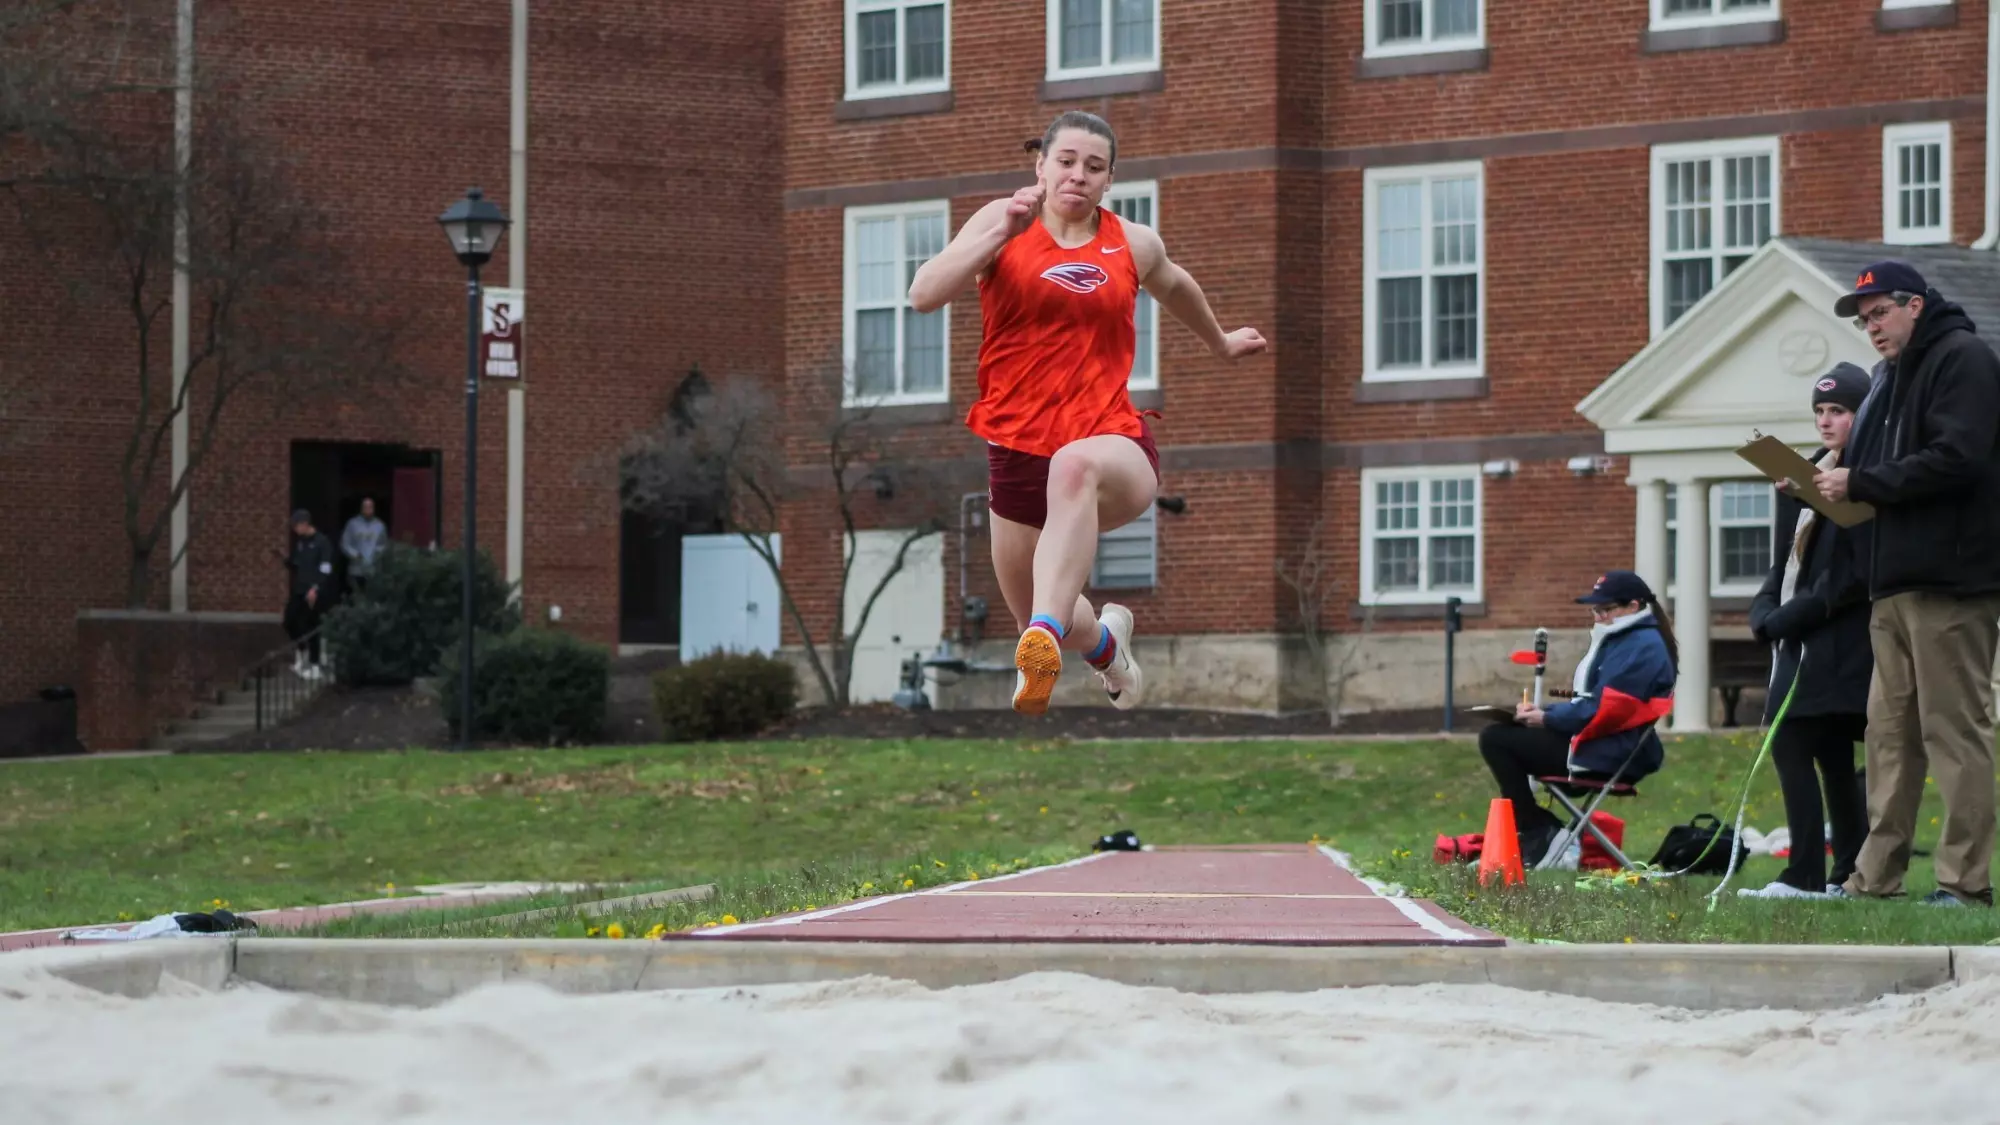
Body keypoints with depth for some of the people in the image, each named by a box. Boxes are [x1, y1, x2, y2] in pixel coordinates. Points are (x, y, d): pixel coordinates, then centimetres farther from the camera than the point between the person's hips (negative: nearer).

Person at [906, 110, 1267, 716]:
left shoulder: (1134, 244, 8)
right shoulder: (1001, 222, 1)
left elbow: (1173, 285, 33)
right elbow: (923, 295, -12)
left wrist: (1220, 342, 48)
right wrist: (1001, 233, -21)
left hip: (1115, 444, -2)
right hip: (1017, 450, 2)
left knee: (1075, 466, -42)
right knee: (1034, 618, 15)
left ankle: (1046, 635, -58)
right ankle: (1105, 639, 54)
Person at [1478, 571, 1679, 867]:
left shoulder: (1641, 647, -14)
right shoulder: (1622, 640, 19)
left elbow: (1602, 709, -22)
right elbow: (1589, 700, 22)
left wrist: (1547, 719, -12)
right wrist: (1543, 712, 5)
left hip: (1612, 754, -11)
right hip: (1600, 745, 11)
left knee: (1496, 740, -11)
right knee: (1499, 735, 16)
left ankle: (1536, 834, -9)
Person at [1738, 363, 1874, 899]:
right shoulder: (1811, 474, 17)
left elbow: (1854, 575, -17)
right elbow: (1788, 560, 19)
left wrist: (1787, 618, -14)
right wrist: (1767, 612, 2)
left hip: (1839, 640, -9)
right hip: (1801, 640, 9)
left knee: (1791, 745, -14)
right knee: (1833, 757, 10)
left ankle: (1805, 876, -15)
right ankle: (1852, 873, 14)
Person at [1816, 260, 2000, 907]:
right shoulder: (1894, 375, 22)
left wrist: (1860, 483, -14)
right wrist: (1832, 484, 3)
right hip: (1897, 583, 9)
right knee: (1891, 731, 8)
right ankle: (1876, 876, 11)